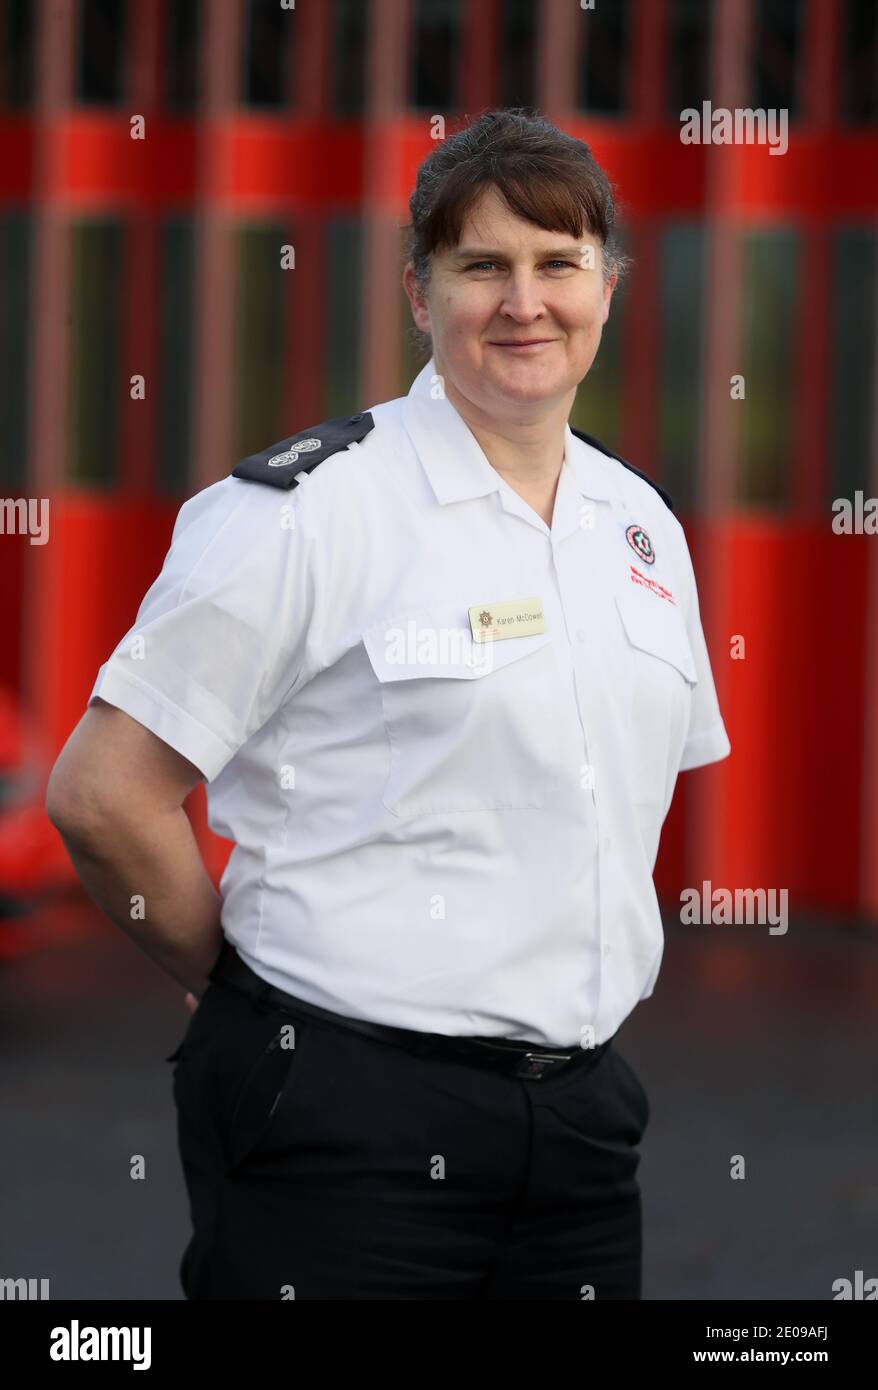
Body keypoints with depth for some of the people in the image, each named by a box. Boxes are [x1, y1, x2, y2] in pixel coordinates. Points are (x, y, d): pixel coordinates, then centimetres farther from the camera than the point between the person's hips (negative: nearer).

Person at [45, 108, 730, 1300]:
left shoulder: (642, 526, 12)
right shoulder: (310, 507, -9)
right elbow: (102, 798, -11)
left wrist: (578, 987, 14)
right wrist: (258, 995, -1)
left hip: (583, 1112, 6)